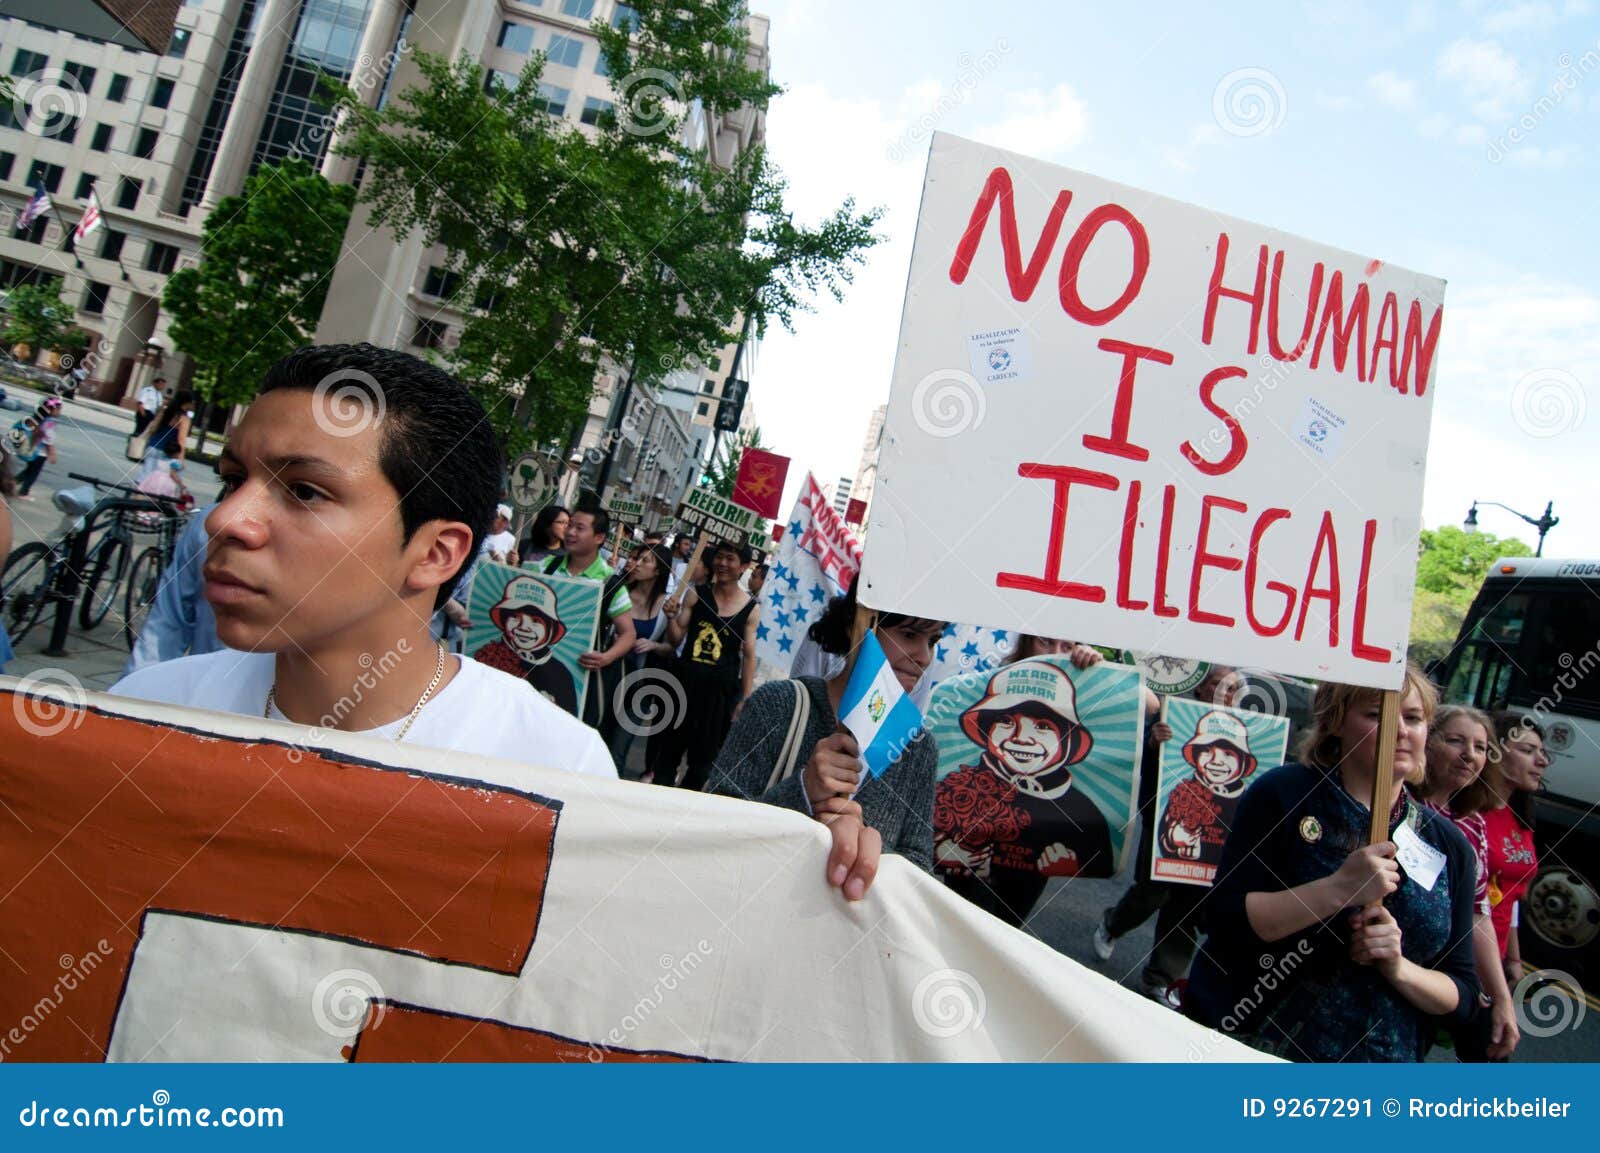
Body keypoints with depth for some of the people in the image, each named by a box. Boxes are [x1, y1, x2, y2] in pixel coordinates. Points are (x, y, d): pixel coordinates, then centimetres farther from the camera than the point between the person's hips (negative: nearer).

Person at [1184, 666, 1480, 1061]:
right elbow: (1223, 918, -18)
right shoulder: (1283, 794, -10)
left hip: (1380, 1057, 3)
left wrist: (1400, 969, -16)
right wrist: (1338, 889, -26)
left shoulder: (1450, 847, 2)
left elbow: (1462, 996, 4)